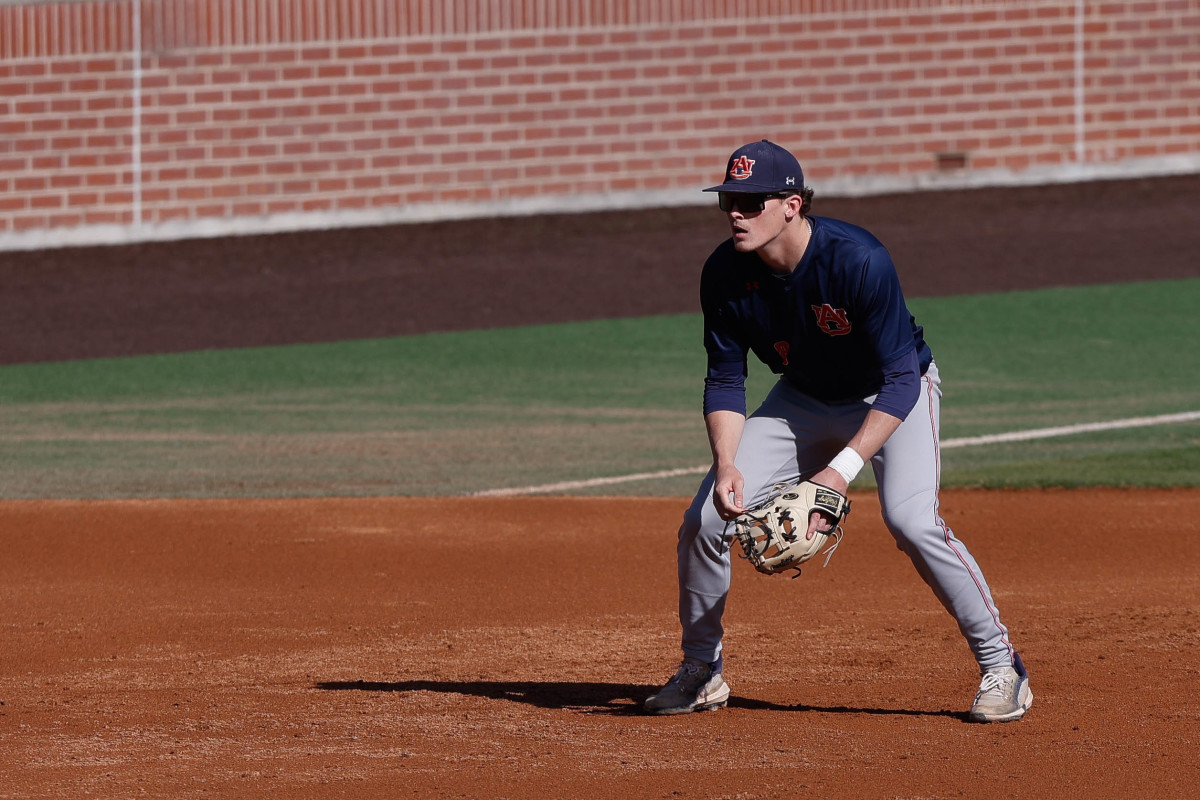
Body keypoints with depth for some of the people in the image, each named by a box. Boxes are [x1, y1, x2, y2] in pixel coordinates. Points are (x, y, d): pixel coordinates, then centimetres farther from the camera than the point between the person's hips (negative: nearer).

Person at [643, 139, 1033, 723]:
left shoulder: (858, 261, -34)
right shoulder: (725, 273, -18)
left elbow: (900, 382, -32)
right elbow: (724, 380, -8)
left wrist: (842, 468, -40)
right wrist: (726, 465, -25)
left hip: (895, 394, -5)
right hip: (803, 400, 5)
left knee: (911, 519, -29)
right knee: (705, 518, -7)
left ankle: (1000, 665, -14)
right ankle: (700, 672, 14)